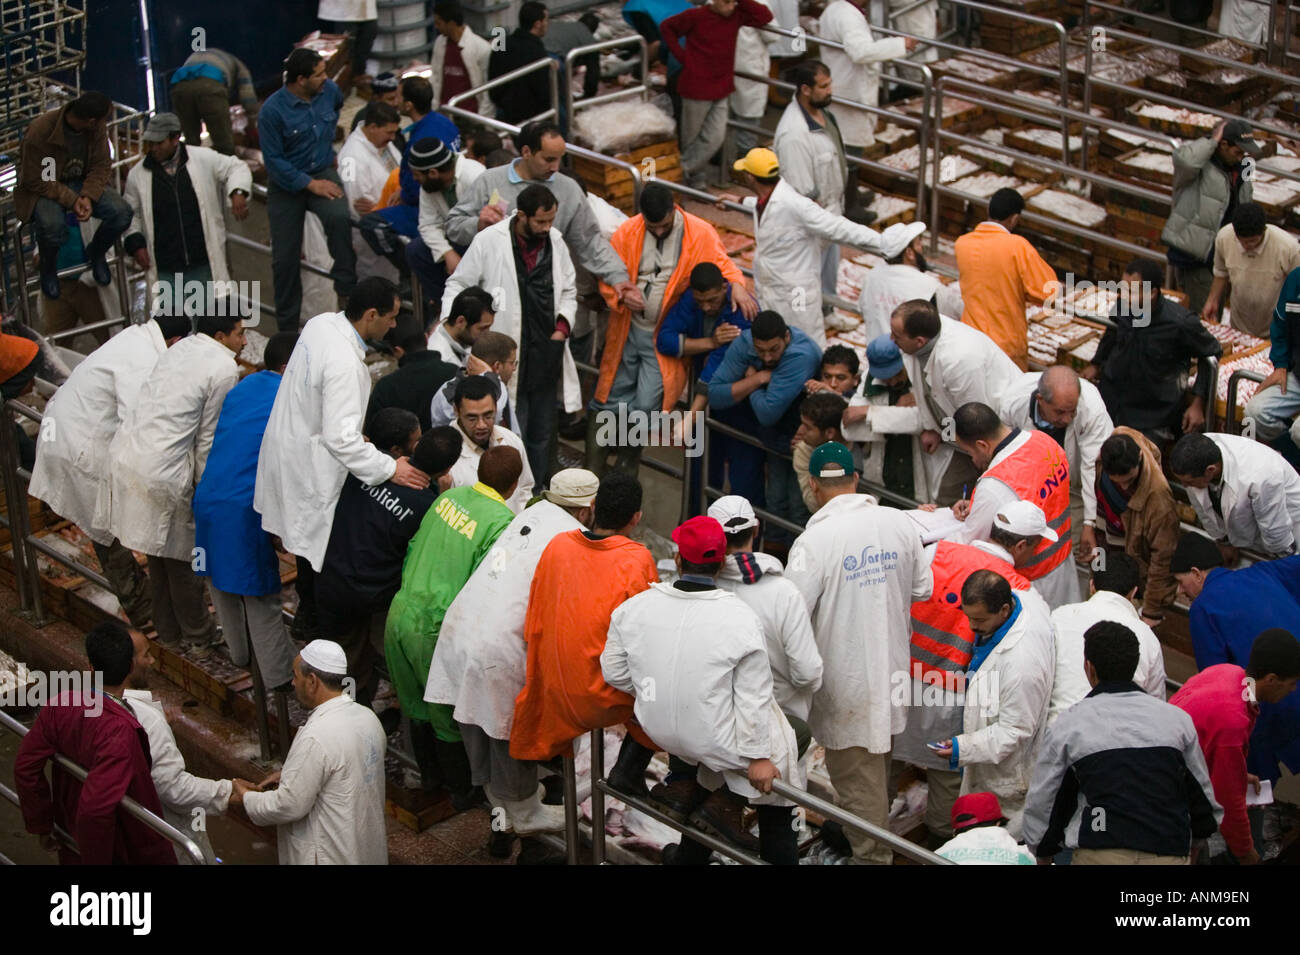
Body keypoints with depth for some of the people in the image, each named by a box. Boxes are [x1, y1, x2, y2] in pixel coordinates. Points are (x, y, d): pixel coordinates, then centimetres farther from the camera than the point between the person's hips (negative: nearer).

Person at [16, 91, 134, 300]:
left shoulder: (96, 130, -12)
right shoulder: (39, 132, -27)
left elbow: (102, 166, -3)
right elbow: (35, 180, -20)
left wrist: (88, 197, -21)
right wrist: (70, 200, -27)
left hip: (82, 184, 5)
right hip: (44, 189, -5)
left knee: (122, 212, -21)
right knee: (53, 227, -37)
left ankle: (96, 253, 12)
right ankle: (48, 267, 0)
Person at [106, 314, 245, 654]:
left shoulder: (178, 349, 13)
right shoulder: (224, 369, -10)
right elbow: (209, 439, -8)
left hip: (125, 456, 8)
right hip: (162, 471, -8)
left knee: (159, 555, 23)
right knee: (182, 560, 10)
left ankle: (169, 633, 36)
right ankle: (198, 638, 25)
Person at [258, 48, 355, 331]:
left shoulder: (329, 91, -5)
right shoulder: (272, 111, -19)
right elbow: (274, 160, -17)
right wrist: (310, 184, -21)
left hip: (322, 172, 2)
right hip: (286, 183, -2)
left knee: (339, 217, -31)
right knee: (286, 257, 2)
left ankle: (346, 284, -15)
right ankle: (287, 326, 16)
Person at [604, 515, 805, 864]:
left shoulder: (634, 607, -9)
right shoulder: (741, 619, -21)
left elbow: (614, 671, 3)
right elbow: (752, 699, -17)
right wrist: (758, 758, -7)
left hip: (661, 730, 5)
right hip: (716, 740, -5)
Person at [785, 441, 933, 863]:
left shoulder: (814, 541, -22)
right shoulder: (899, 524, -5)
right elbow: (923, 589, 7)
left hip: (847, 680, -6)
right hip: (892, 666, 6)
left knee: (855, 771, 7)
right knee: (878, 760, 26)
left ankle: (872, 855, 14)